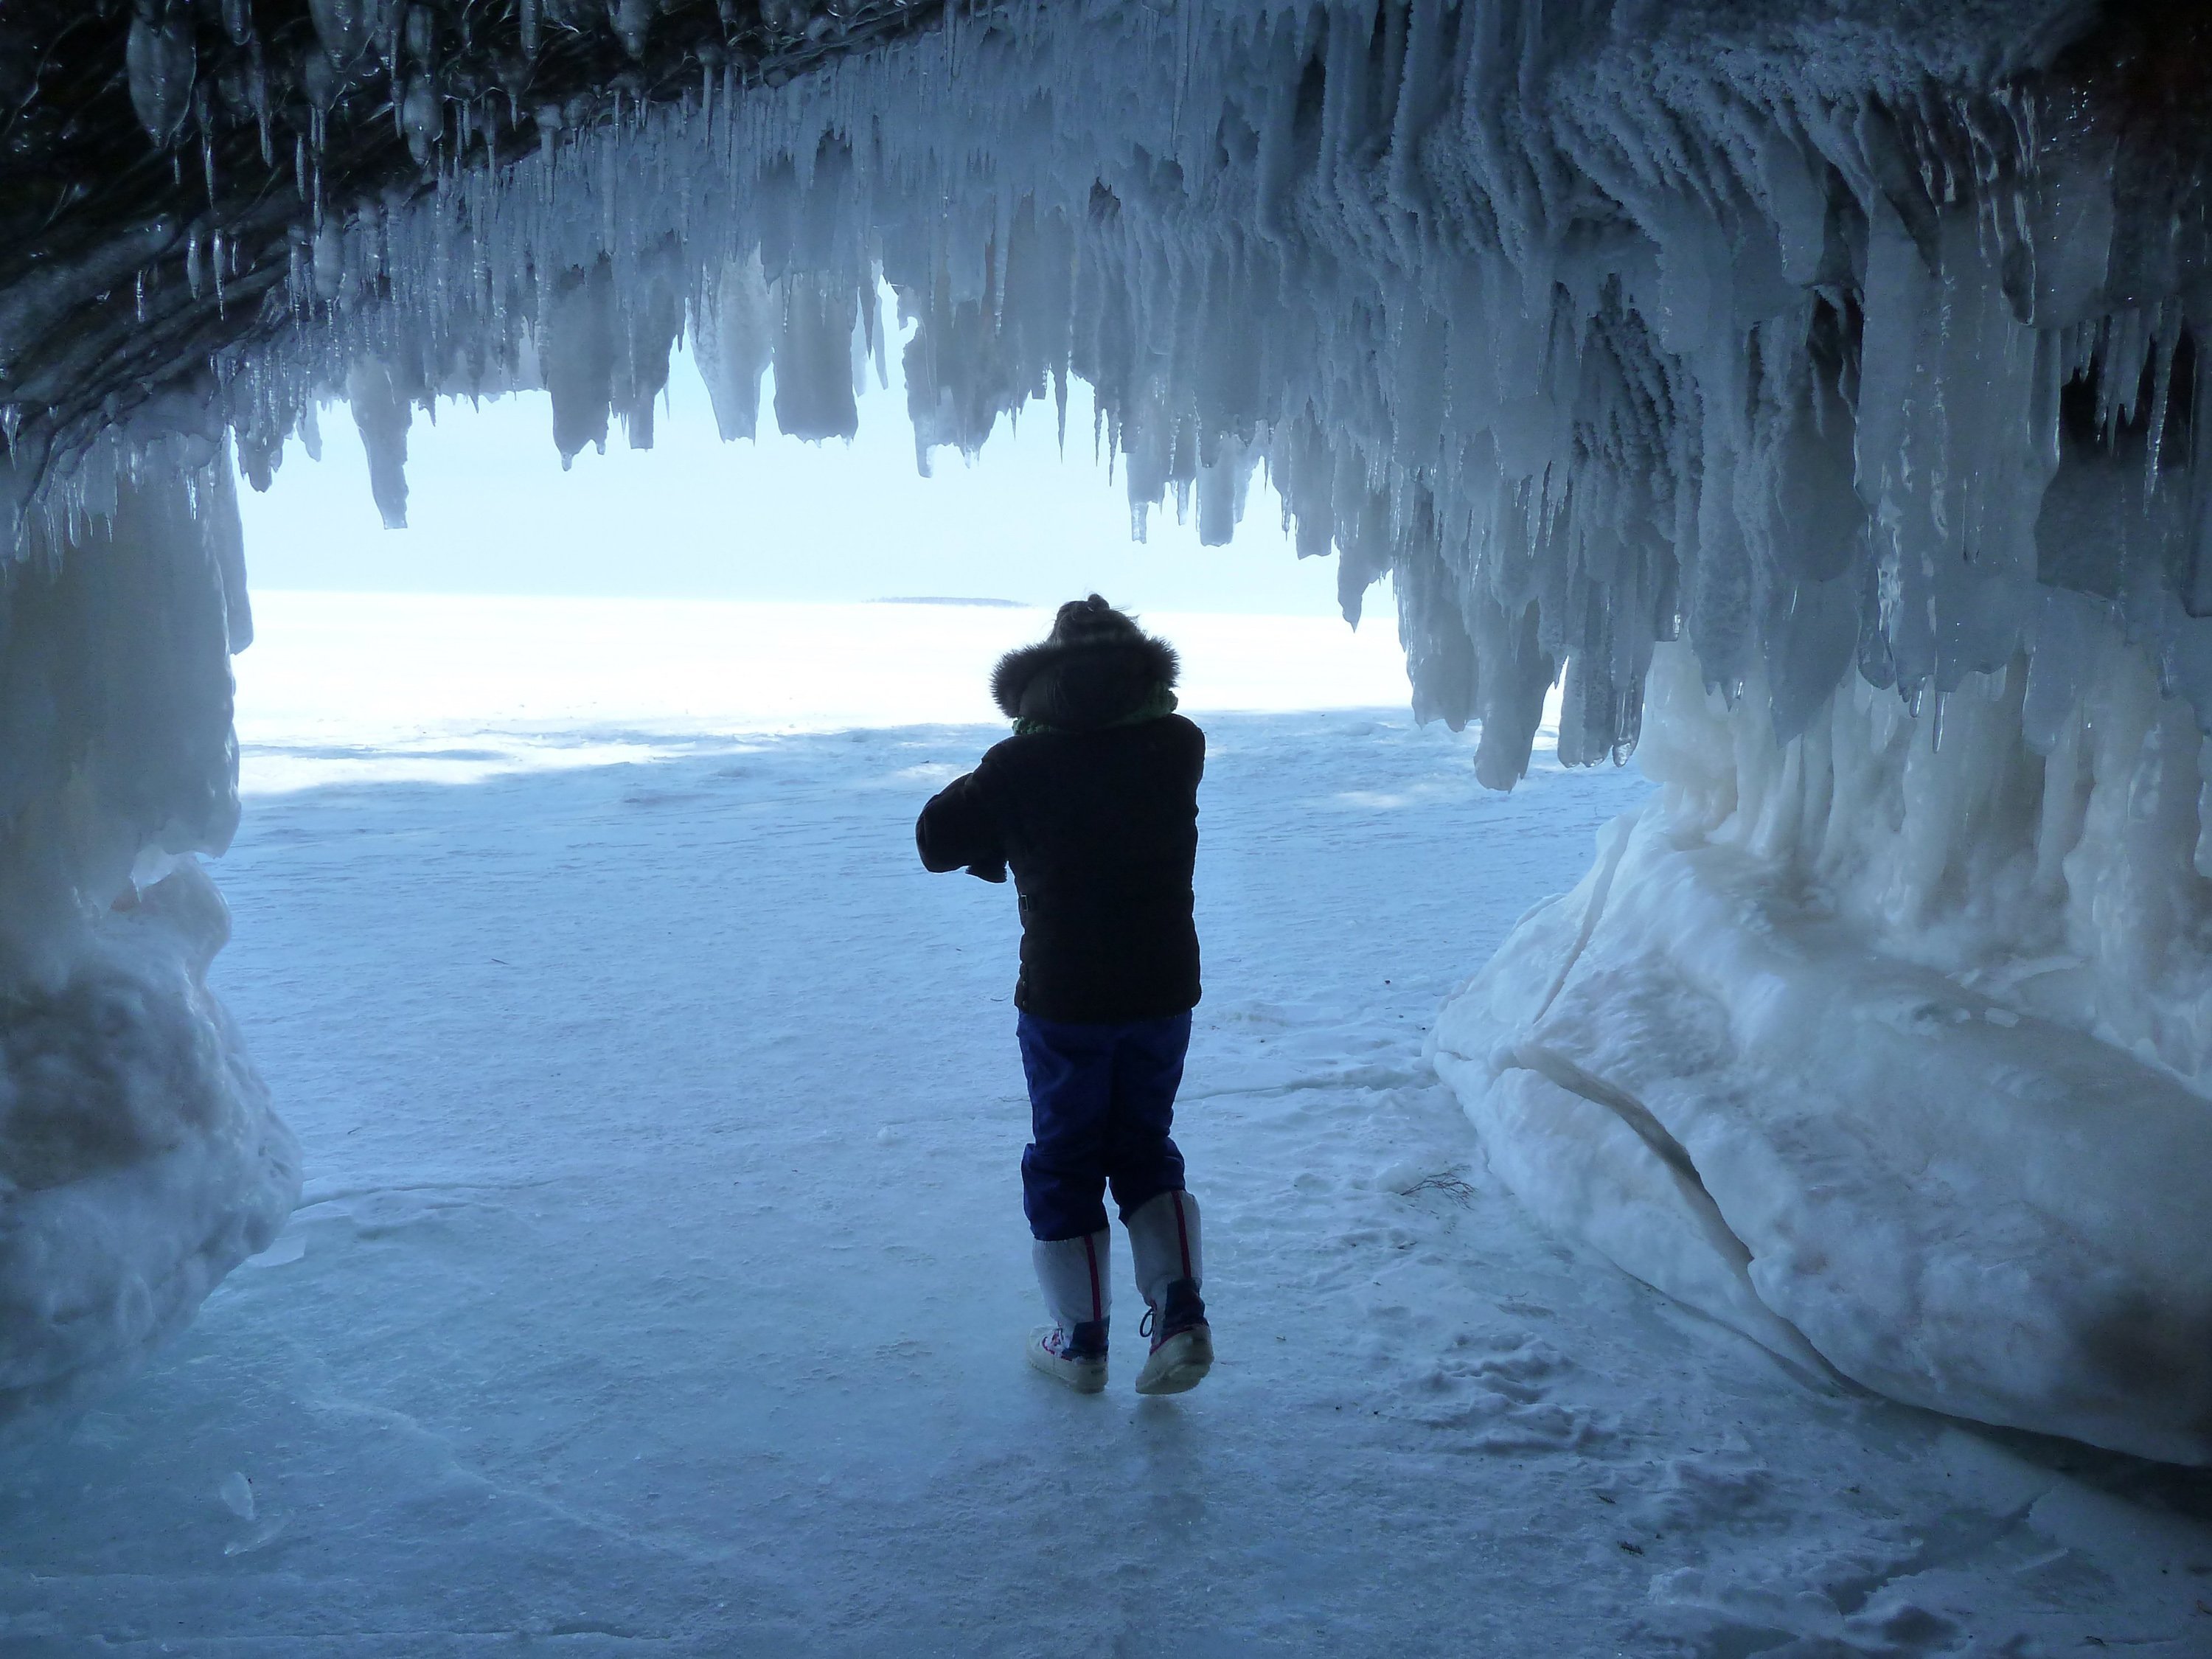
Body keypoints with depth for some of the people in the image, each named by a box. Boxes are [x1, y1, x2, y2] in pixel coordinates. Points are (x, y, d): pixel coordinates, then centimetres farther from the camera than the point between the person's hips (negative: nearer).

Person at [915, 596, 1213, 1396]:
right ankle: (1181, 1314, 6)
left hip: (1062, 1003, -3)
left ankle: (1081, 1342, 23)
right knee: (1145, 1148, 20)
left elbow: (936, 839, -2)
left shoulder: (1020, 766, -12)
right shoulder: (1179, 747, -3)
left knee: (1064, 1164, 14)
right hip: (1165, 992, 3)